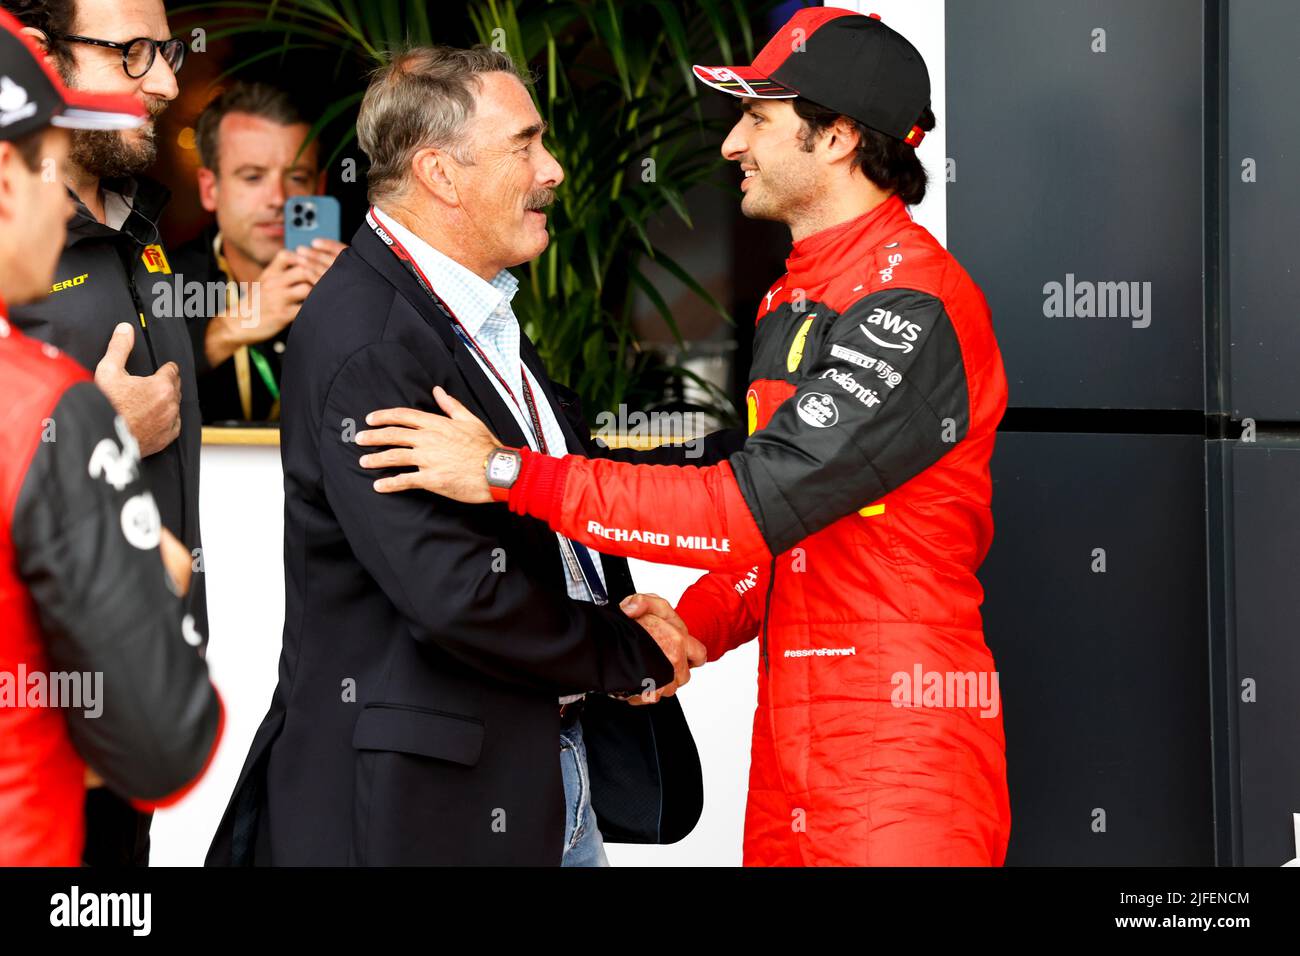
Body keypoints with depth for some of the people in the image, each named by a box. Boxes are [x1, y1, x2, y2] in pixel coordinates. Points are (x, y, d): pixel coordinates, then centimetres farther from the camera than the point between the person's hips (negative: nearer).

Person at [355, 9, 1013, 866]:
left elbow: (756, 504, -23)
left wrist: (511, 473, -20)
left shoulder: (914, 309, -16)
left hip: (902, 760, -9)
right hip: (792, 751, 9)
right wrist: (695, 625, 4)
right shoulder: (795, 298, 17)